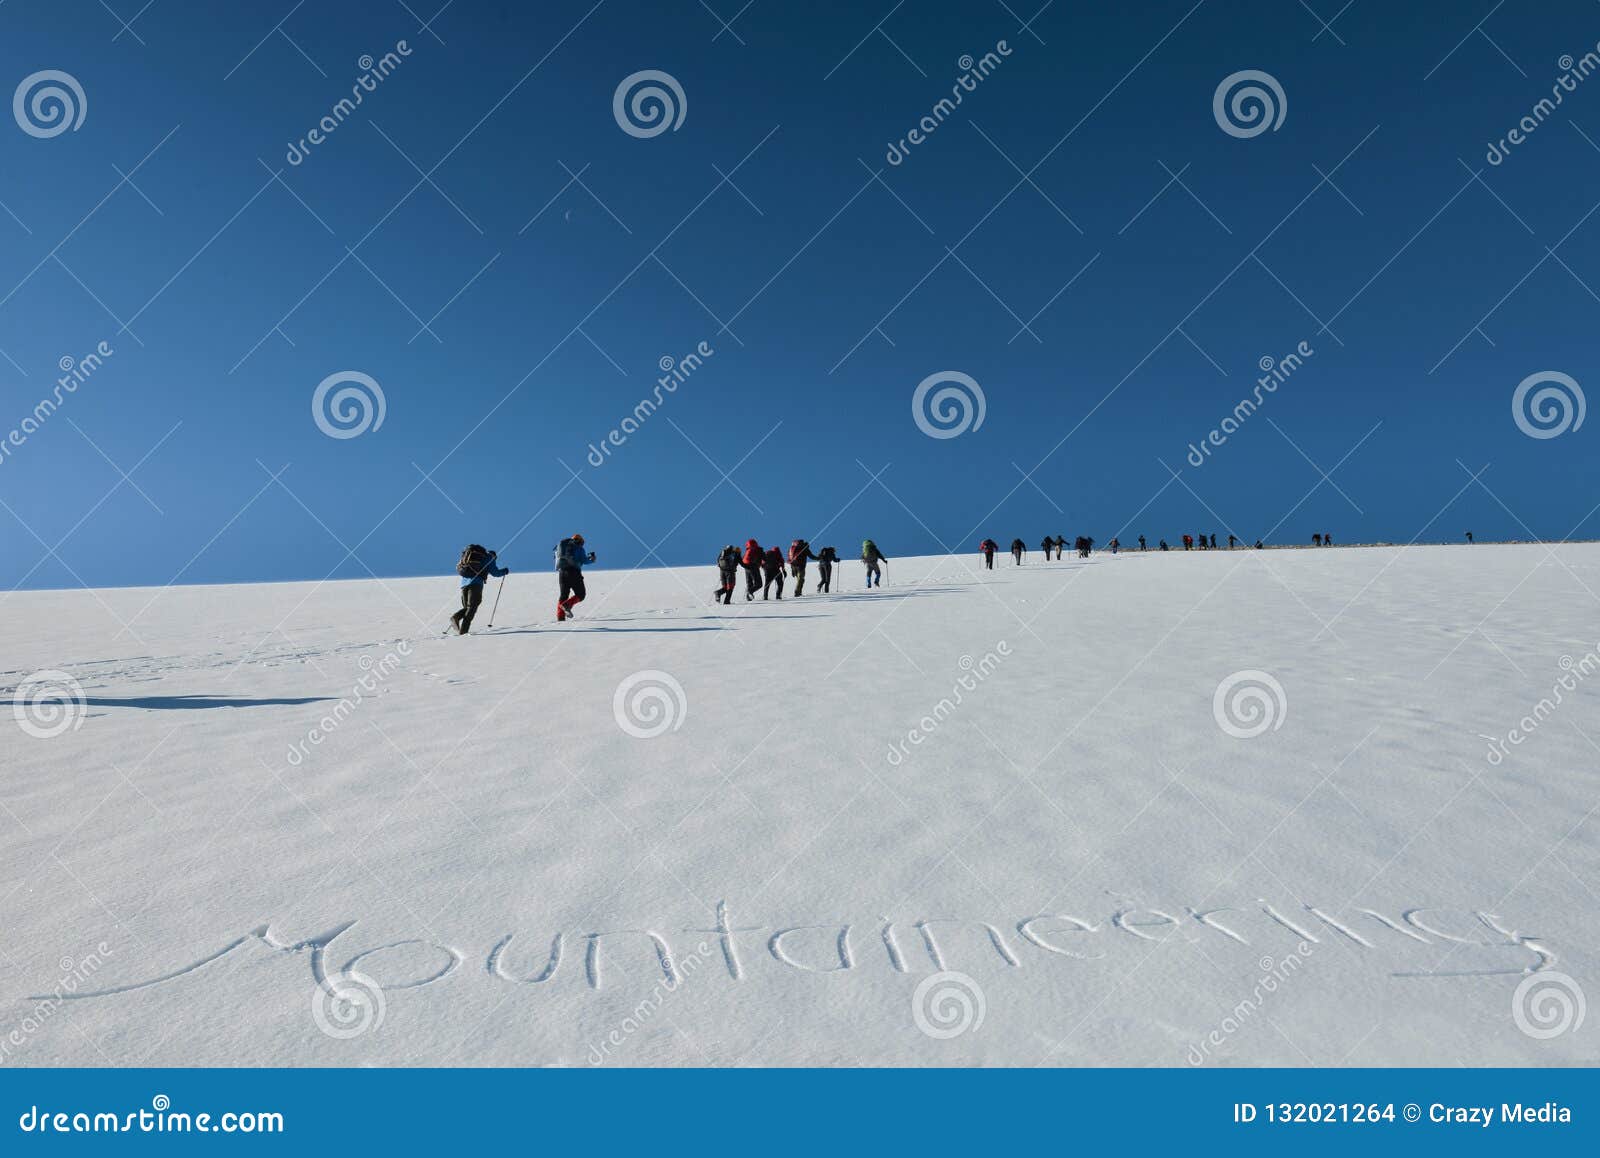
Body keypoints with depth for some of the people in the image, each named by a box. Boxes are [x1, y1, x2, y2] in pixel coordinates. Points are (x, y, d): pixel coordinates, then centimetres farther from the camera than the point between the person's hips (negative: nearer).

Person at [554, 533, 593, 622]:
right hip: (574, 573, -5)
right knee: (580, 594, 5)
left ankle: (560, 617, 3)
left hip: (561, 573, 5)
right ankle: (567, 605, -19)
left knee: (563, 595, 13)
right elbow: (584, 560, -1)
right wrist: (592, 560, 21)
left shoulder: (561, 546, 20)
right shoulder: (579, 548, 5)